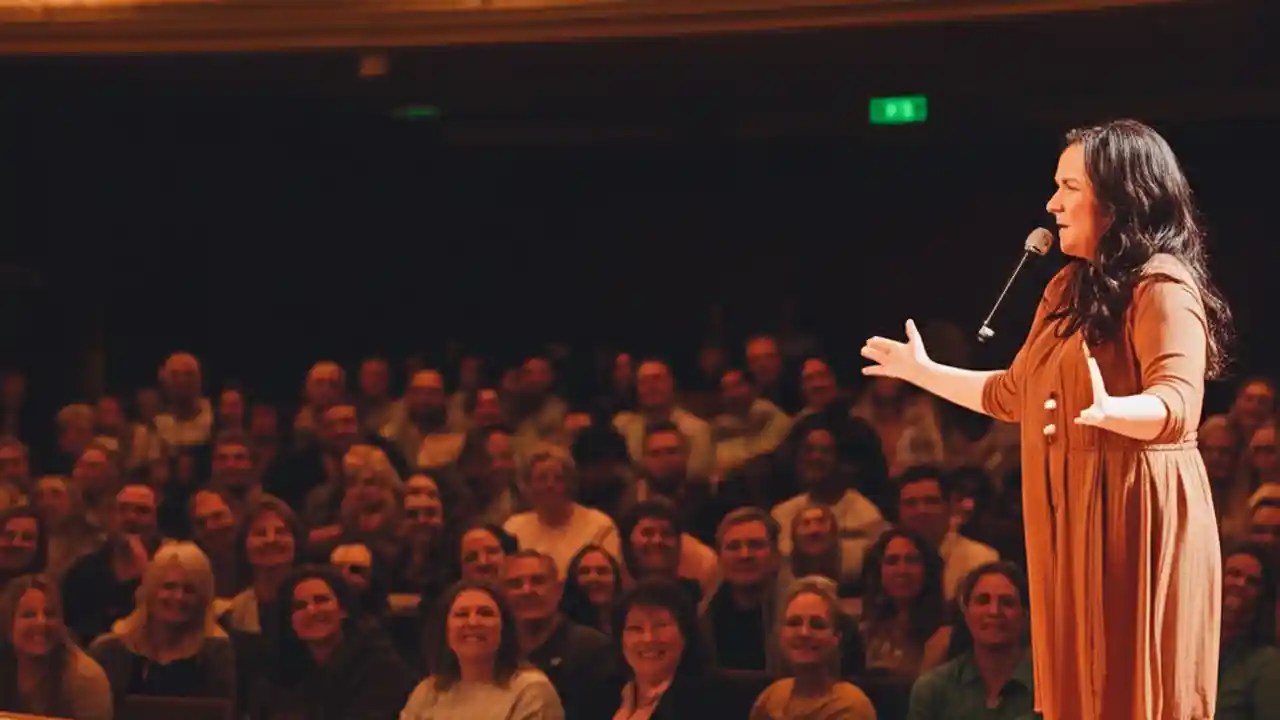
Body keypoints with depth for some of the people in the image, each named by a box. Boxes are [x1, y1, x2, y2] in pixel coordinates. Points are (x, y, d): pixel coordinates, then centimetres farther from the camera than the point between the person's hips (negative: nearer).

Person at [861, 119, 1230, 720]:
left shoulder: (1162, 288, -13)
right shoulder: (1069, 287, 15)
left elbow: (1177, 403, -27)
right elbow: (1013, 395, 25)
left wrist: (1108, 411, -46)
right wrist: (923, 372, 30)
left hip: (1136, 519, -9)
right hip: (1067, 518, 9)